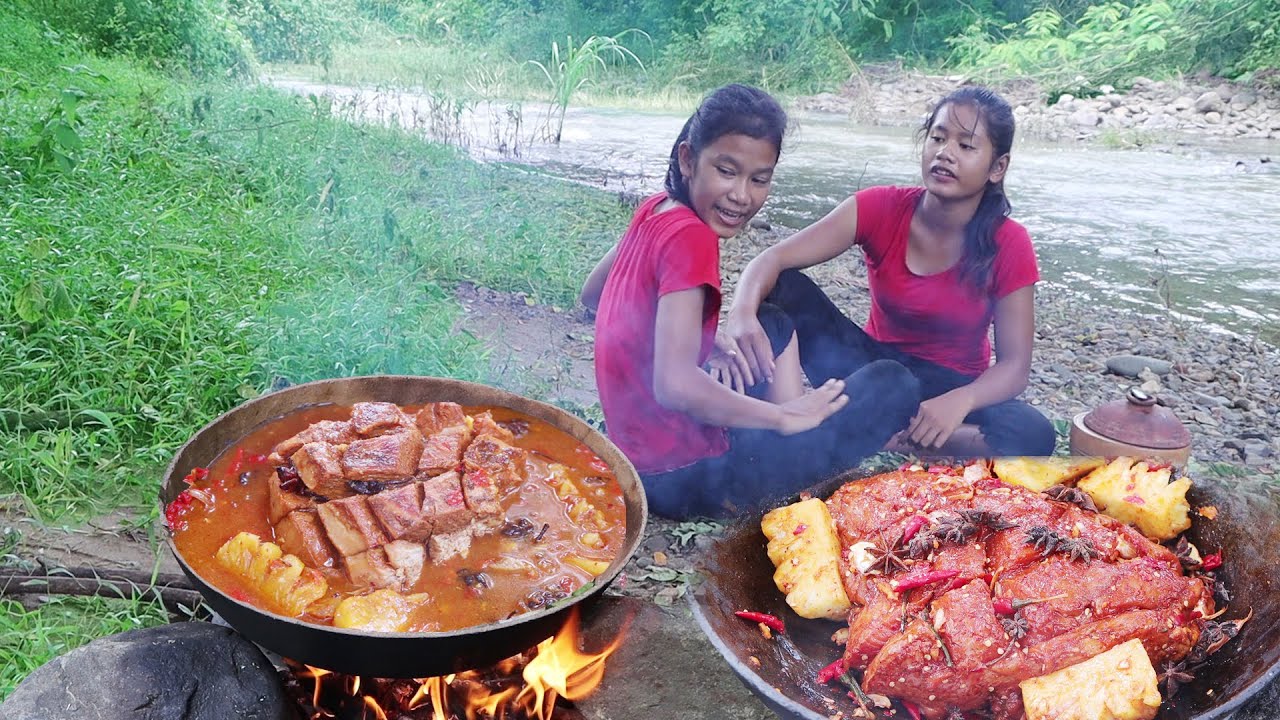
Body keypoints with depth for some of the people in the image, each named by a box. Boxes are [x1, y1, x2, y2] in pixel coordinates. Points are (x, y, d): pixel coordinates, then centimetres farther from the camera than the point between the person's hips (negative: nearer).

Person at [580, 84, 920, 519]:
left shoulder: (654, 210, 3)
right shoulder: (690, 238, -21)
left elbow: (591, 295, 16)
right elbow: (675, 385, -32)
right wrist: (783, 415, -18)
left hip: (633, 453, 9)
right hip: (678, 479, -9)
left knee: (774, 328, 27)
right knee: (894, 385, -11)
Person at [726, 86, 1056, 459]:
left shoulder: (1009, 245, -14)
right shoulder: (881, 208, -12)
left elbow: (1014, 364, -15)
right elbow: (774, 259, -22)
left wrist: (959, 401, -38)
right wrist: (743, 310, -45)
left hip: (948, 386, 0)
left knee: (1033, 435, -33)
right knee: (785, 288, -23)